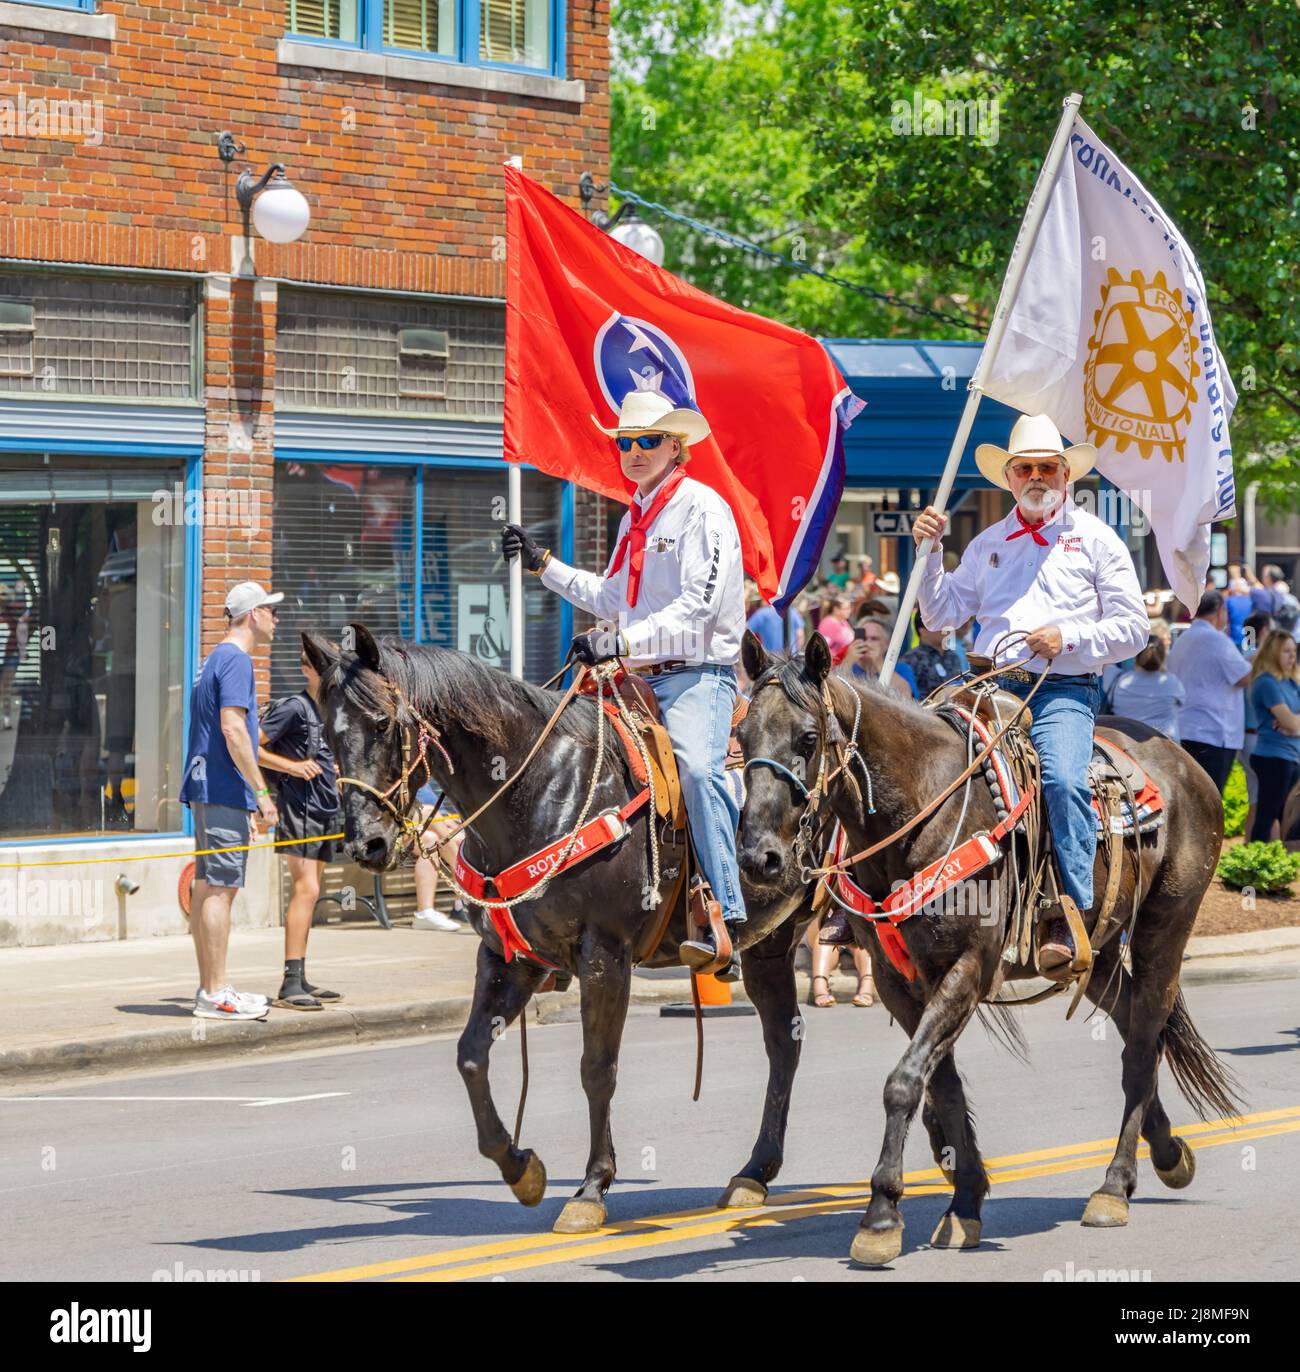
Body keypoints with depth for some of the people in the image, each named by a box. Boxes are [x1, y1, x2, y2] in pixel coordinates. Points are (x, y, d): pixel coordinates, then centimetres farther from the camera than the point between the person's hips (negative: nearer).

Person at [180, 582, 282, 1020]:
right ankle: (215, 993, -10)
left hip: (206, 787, 10)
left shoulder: (218, 659, 20)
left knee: (208, 886, 11)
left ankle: (210, 987, 16)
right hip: (225, 789, -10)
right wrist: (261, 791, -18)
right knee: (221, 888, -9)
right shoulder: (236, 660, -12)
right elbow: (232, 729, -20)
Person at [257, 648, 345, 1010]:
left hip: (325, 809, 9)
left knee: (309, 891, 11)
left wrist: (336, 775, 14)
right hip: (299, 807, -9)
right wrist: (292, 766, -19)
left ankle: (300, 983, 15)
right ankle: (290, 984, -19)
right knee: (306, 889, -16)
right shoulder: (293, 707, -11)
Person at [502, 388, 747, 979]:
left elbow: (697, 608, -16)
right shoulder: (633, 520, 21)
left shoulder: (703, 508, -6)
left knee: (698, 768, -31)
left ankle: (726, 925, -38)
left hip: (696, 674, -9)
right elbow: (613, 599, 32)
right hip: (639, 680, 9)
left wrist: (620, 643, -23)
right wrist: (544, 564, 27)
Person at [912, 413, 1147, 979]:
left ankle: (1066, 917, -32)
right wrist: (928, 551, 8)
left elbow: (1132, 628, 7)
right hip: (991, 686, 4)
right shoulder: (987, 545, 23)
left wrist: (1068, 639, -8)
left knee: (1063, 779, -31)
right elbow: (941, 613, 22)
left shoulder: (1095, 539, 12)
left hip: (1064, 690, -4)